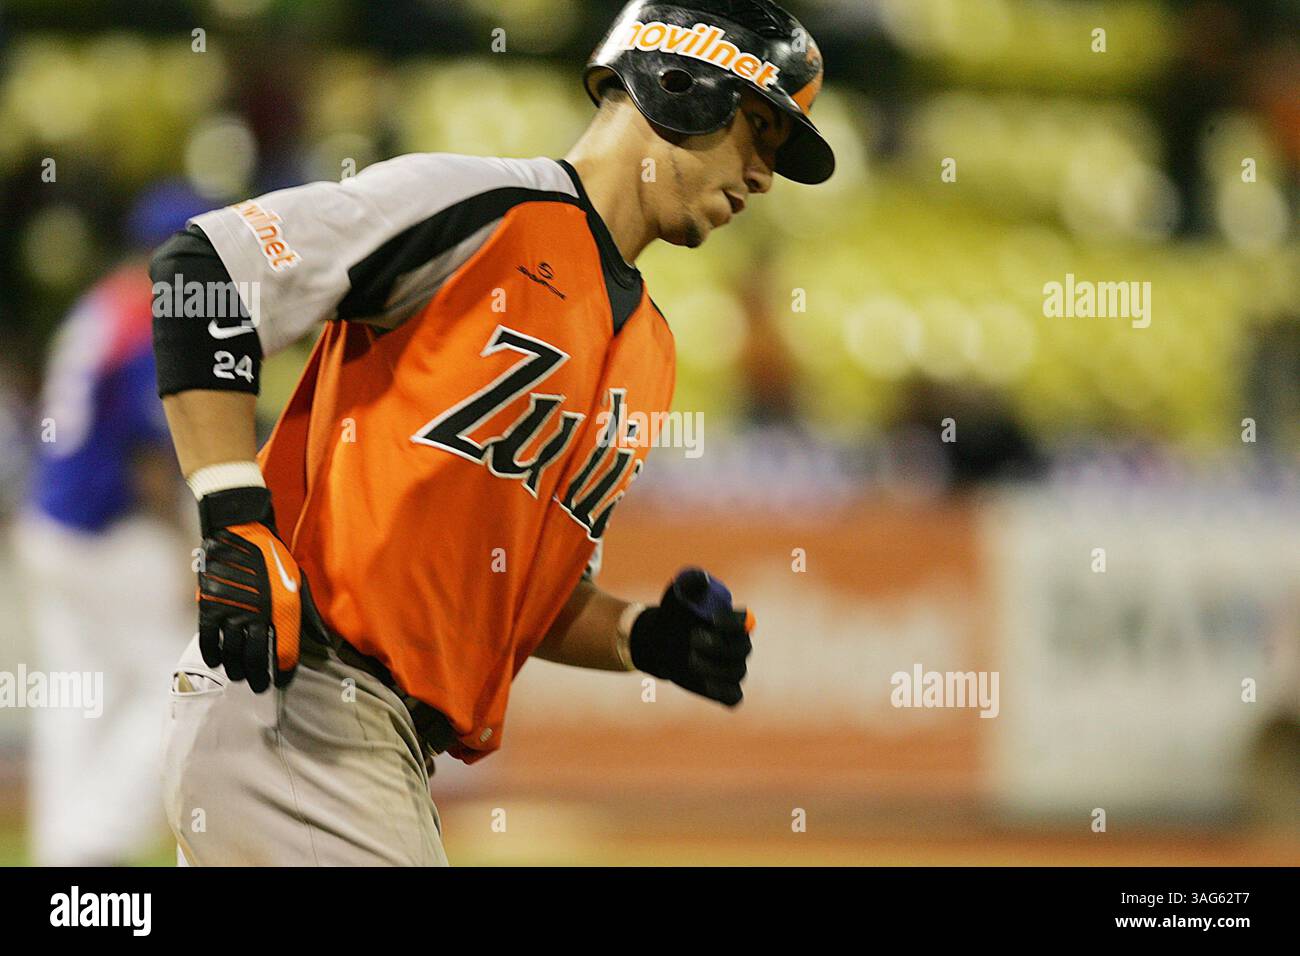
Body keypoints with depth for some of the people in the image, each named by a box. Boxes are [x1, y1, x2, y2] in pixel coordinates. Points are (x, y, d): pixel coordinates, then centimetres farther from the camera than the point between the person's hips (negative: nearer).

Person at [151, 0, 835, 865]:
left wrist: (642, 640, 6)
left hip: (397, 753, 9)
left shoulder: (648, 353, 22)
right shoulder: (491, 207, -5)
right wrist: (238, 527, -17)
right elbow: (205, 269, -11)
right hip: (293, 705, -9)